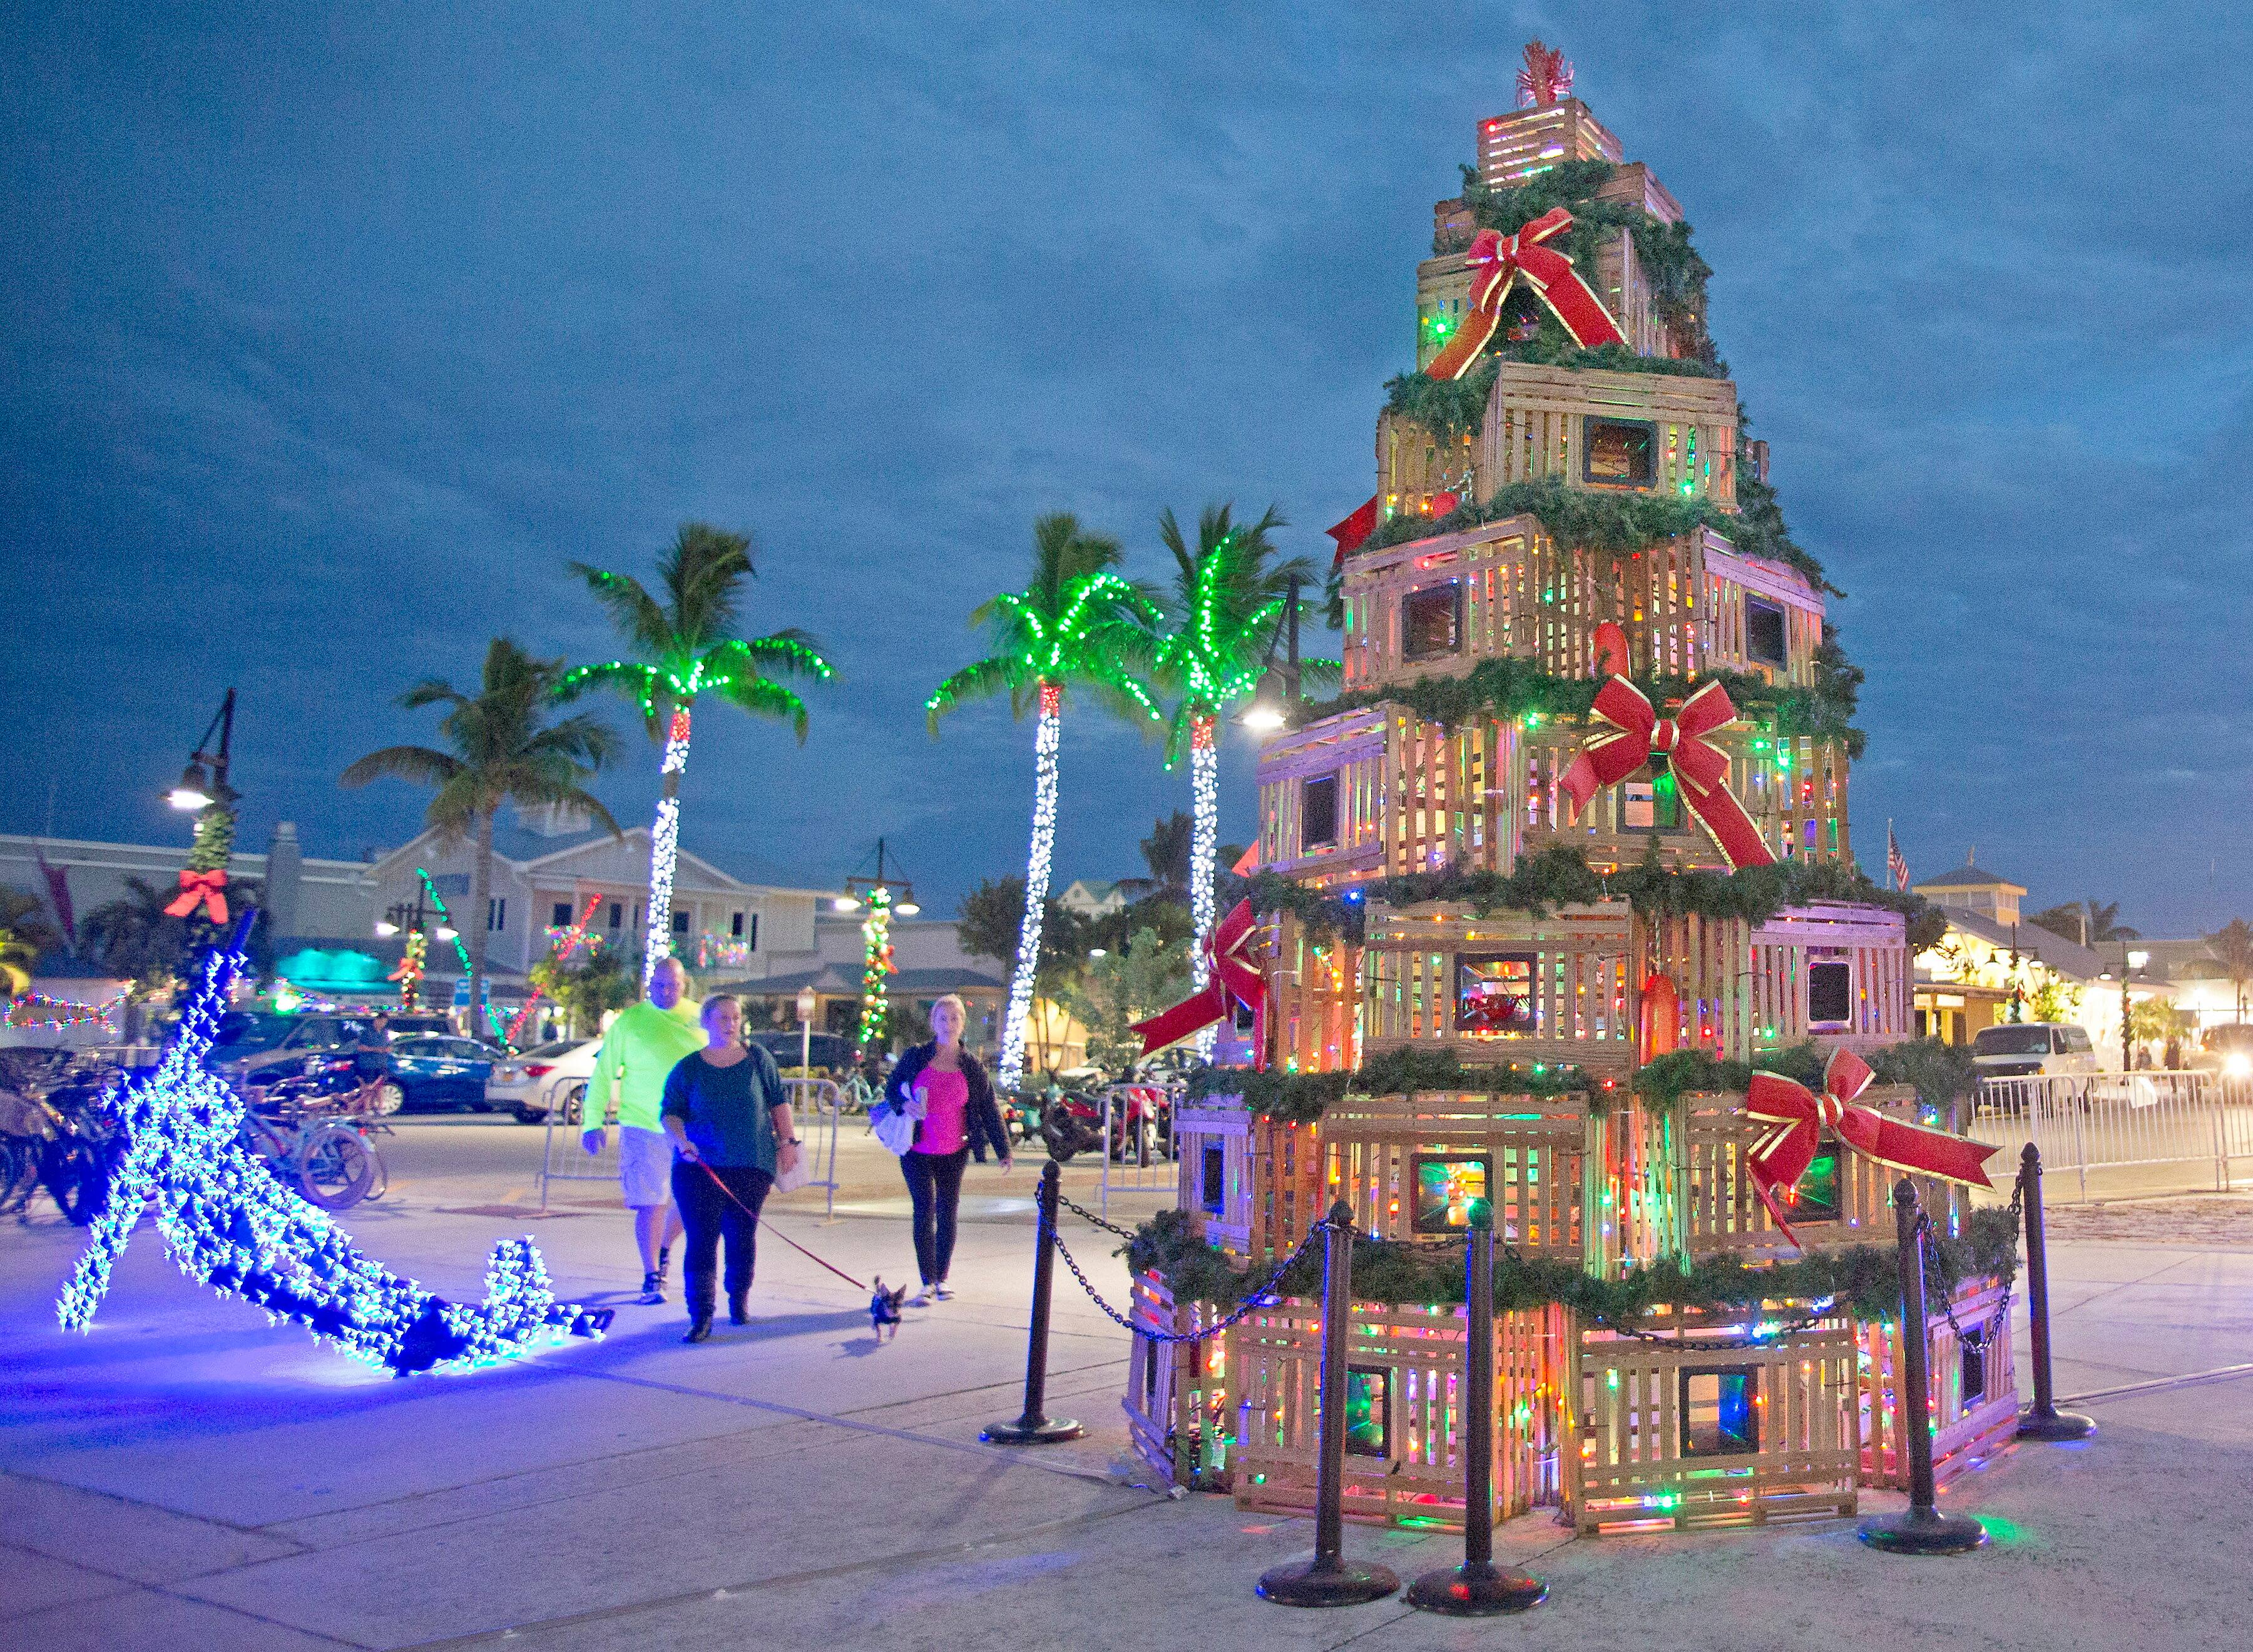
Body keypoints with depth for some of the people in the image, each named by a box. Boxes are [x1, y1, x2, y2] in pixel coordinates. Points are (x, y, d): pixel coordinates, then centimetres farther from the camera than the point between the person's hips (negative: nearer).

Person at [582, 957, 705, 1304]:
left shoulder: (700, 1019, 5)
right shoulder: (629, 1021, -1)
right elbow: (603, 1073, 2)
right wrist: (593, 1121, -2)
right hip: (643, 1128, -3)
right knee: (651, 1205, -3)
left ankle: (663, 1249, 38)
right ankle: (652, 1278, 9)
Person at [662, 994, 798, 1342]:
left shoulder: (758, 1060, 6)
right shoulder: (688, 1069, 3)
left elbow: (779, 1102, 12)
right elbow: (670, 1113, 2)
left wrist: (787, 1141, 7)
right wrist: (681, 1140, -15)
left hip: (751, 1165, 1)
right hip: (699, 1167, -1)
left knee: (742, 1237, 7)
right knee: (701, 1240, -6)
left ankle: (738, 1300, 28)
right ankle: (700, 1316, -5)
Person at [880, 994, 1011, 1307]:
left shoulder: (971, 1066, 3)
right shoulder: (916, 1057, 0)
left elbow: (989, 1110, 5)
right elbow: (891, 1089, 7)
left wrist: (1003, 1151, 2)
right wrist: (904, 1105, -17)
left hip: (953, 1152, 2)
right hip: (917, 1151, -2)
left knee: (947, 1213, 7)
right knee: (924, 1211, -7)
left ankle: (942, 1279, 21)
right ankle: (928, 1283, -5)